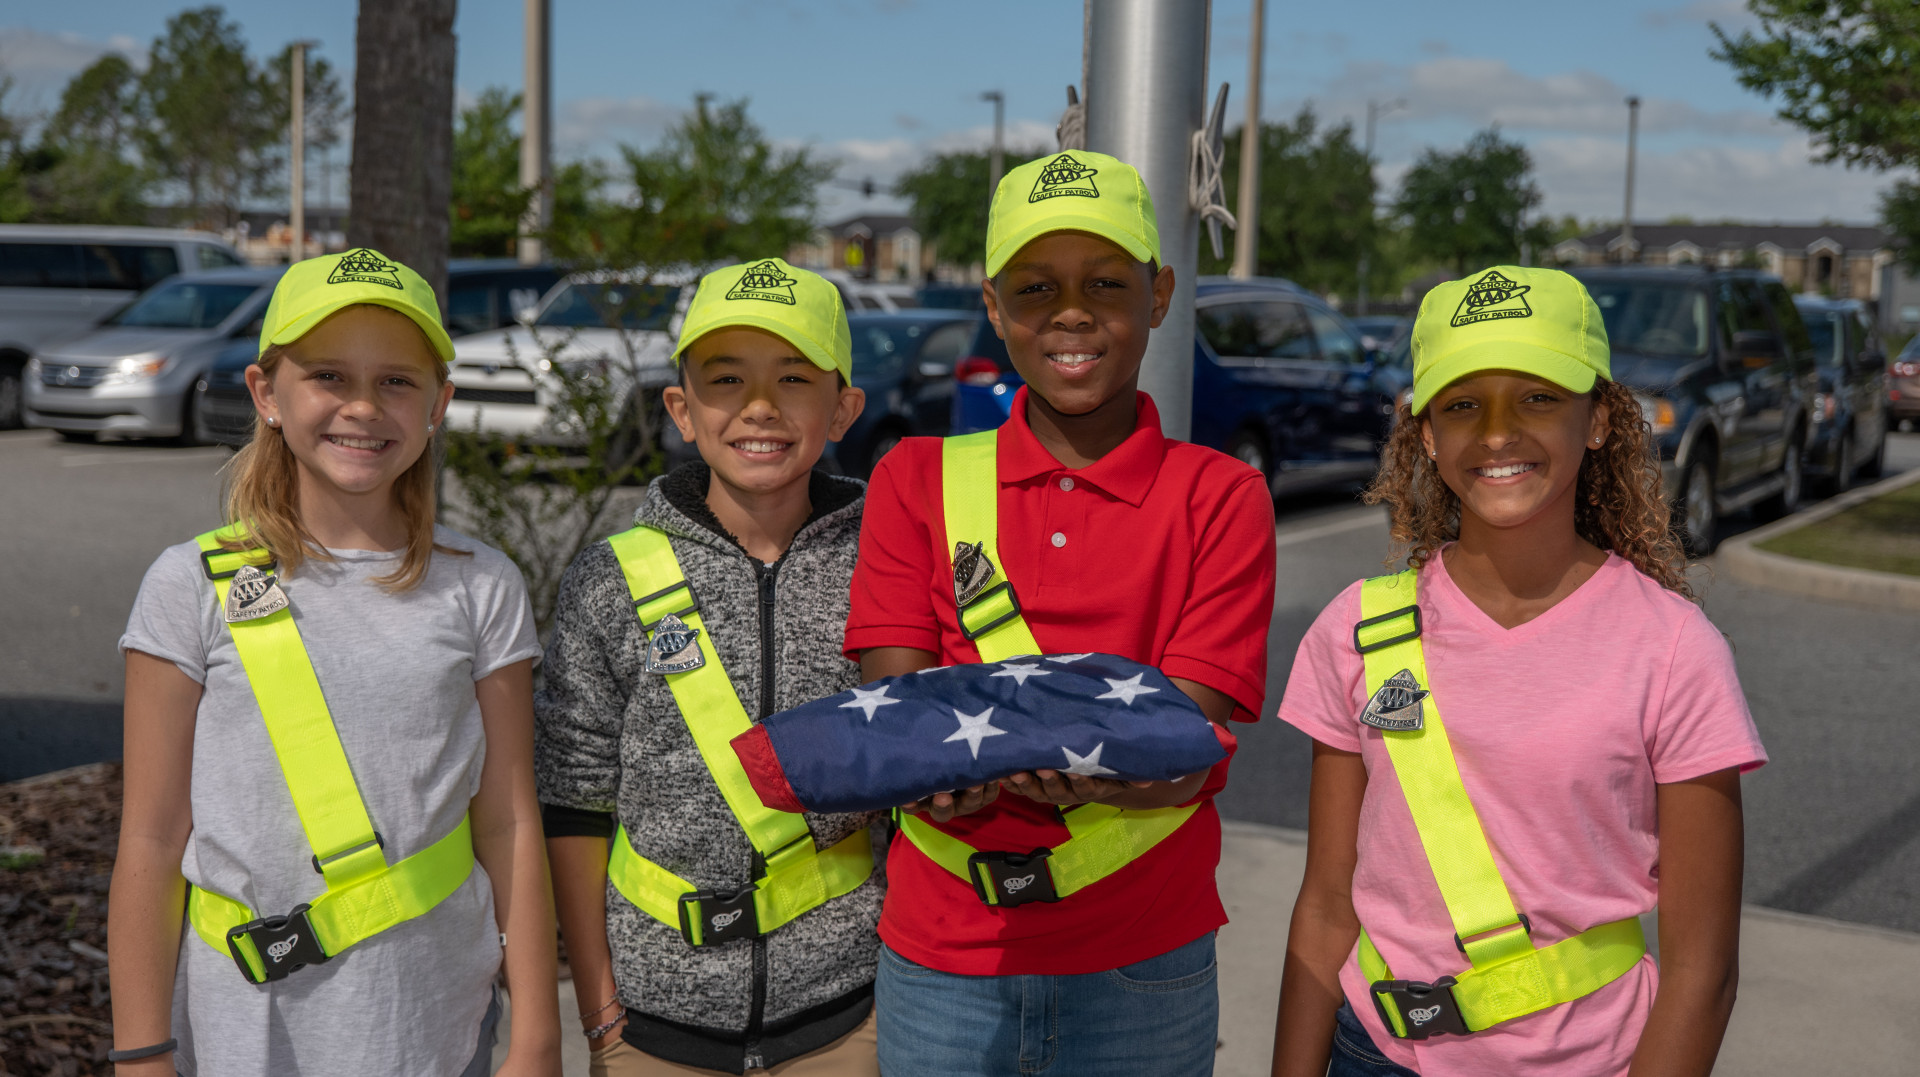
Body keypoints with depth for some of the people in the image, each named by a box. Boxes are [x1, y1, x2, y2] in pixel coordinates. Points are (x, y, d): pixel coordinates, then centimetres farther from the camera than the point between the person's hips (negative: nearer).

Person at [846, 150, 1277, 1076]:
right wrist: (947, 761, -28)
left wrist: (1095, 769, -33)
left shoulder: (1220, 497, -1)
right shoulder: (918, 480, 5)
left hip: (1142, 971, -1)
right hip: (940, 963, 1)